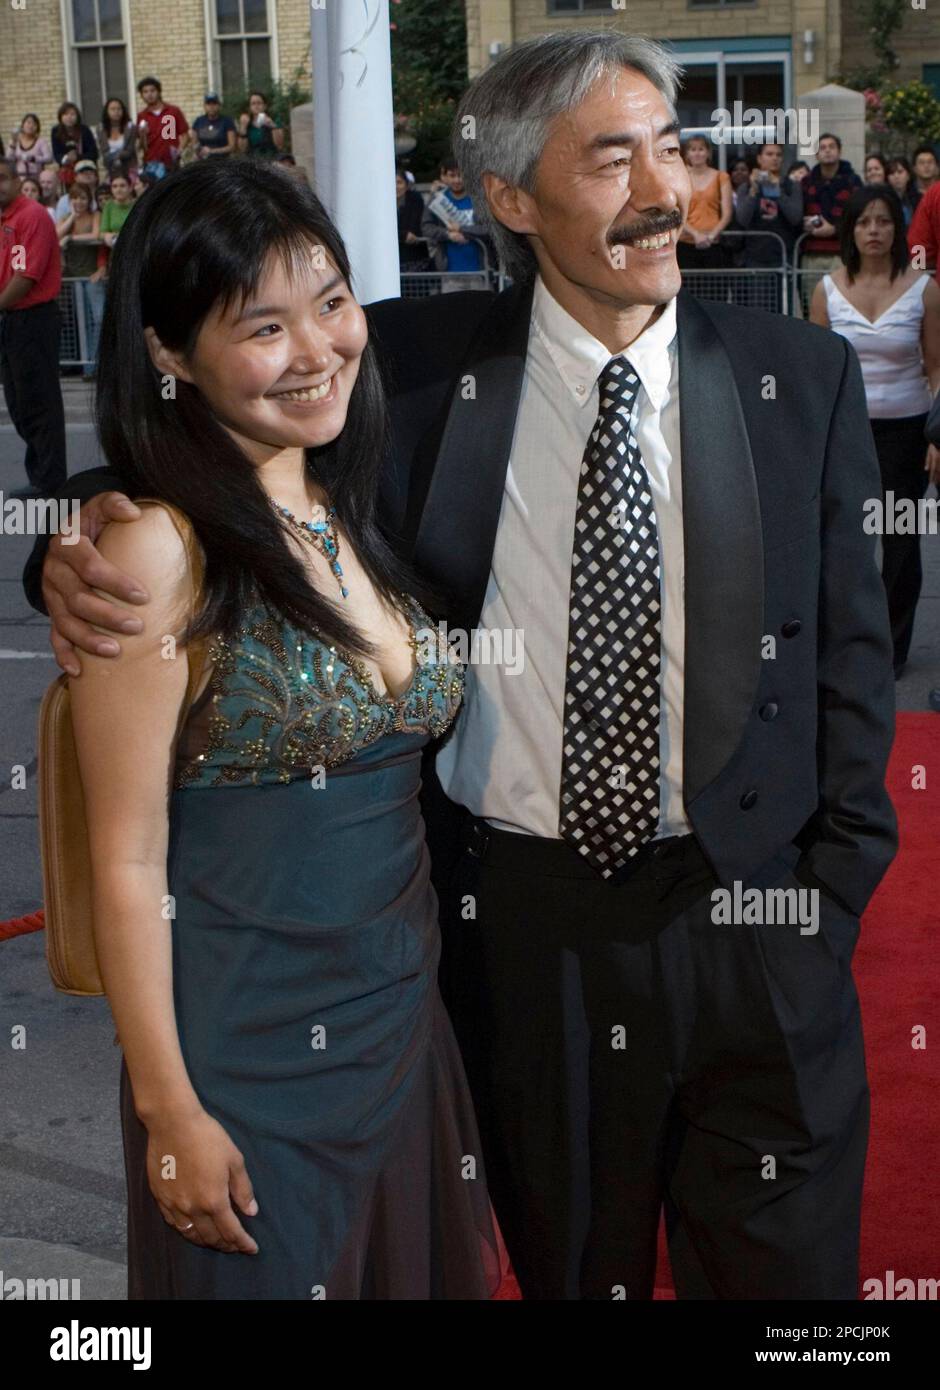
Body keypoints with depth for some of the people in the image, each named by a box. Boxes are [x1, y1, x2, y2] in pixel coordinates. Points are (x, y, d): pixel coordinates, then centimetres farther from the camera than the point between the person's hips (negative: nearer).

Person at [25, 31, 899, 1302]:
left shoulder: (804, 377, 0)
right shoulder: (416, 364, -3)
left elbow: (852, 650, 4)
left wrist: (834, 893, 0)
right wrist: (86, 538, -21)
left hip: (748, 918, 1)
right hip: (517, 917, 0)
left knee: (784, 1269, 15)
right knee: (567, 1268, 16)